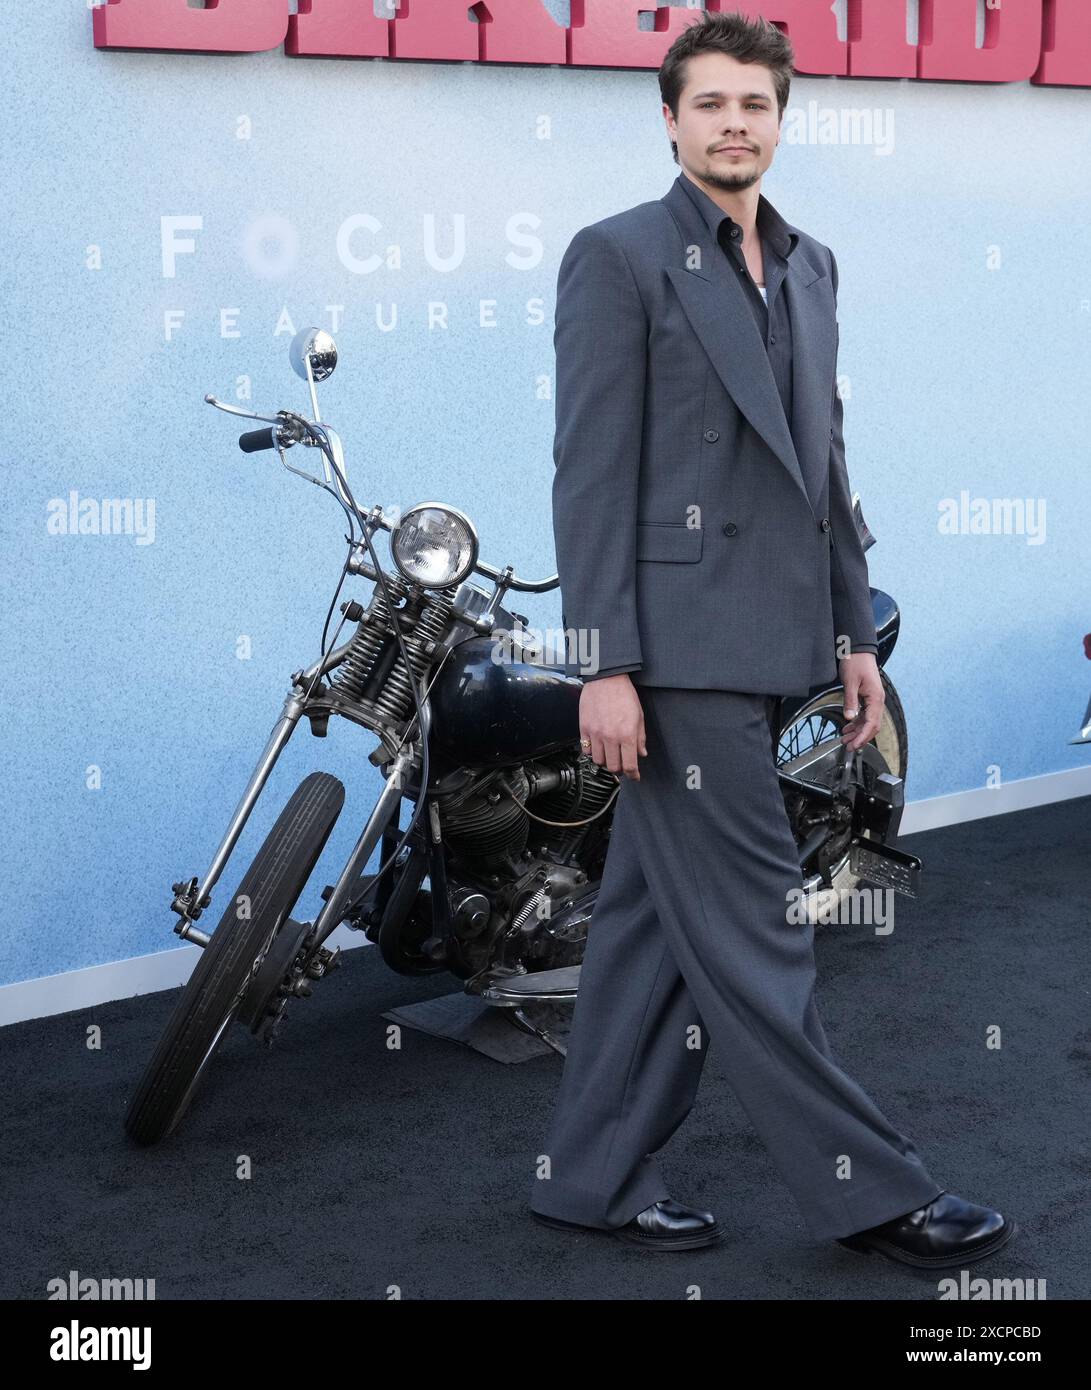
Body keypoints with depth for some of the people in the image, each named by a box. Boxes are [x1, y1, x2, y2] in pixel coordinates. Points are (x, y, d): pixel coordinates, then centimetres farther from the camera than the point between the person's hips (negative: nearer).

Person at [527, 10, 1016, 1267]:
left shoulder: (809, 266, 17)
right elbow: (593, 472, -11)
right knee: (753, 932, -1)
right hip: (678, 648, -8)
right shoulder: (618, 257, -5)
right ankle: (867, 1188, 8)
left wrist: (854, 632, 15)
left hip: (760, 646, 8)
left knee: (655, 919, 12)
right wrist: (603, 664, -17)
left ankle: (591, 1176, 22)